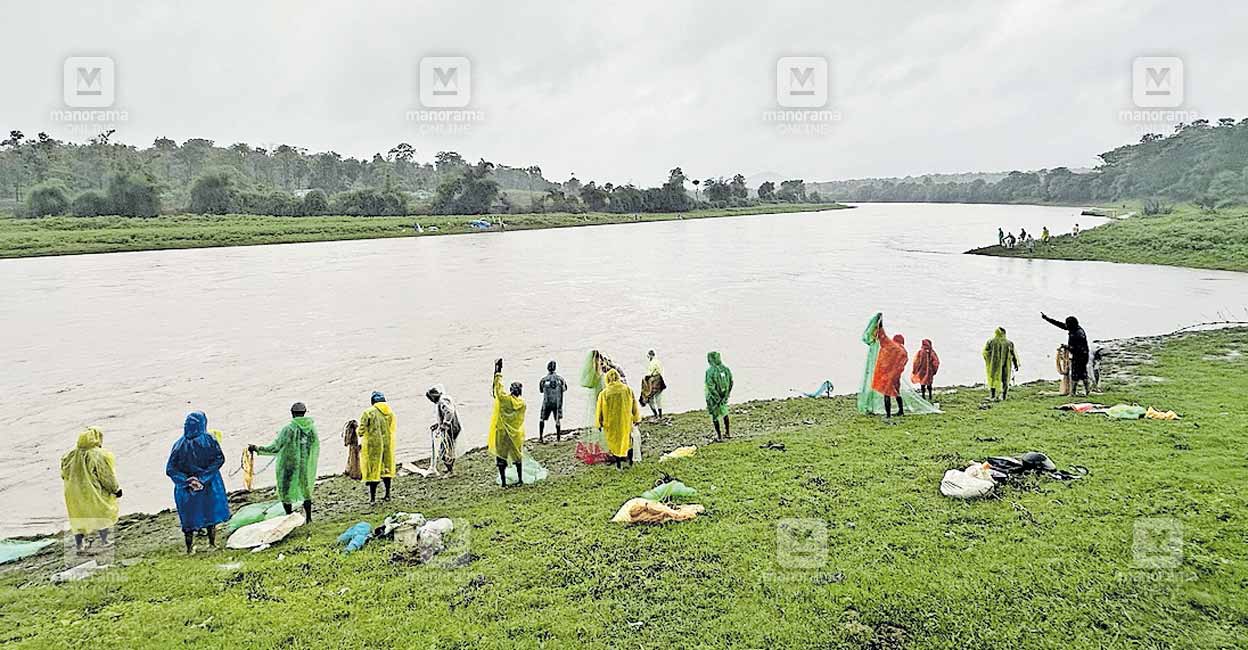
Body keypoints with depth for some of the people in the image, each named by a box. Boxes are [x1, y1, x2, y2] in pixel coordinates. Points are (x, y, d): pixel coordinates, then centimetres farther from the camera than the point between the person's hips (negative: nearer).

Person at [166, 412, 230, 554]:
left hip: (187, 489, 1)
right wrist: (204, 477, -15)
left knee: (189, 518, 15)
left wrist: (186, 481, -12)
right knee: (210, 512, 18)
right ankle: (212, 543, 26)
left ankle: (190, 548, 22)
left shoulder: (179, 445, -9)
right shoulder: (209, 440, -12)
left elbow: (170, 469, -11)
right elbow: (219, 458, -17)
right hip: (209, 487, -1)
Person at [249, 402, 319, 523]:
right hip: (307, 467, 4)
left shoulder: (288, 429, -16)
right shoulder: (312, 428, -4)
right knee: (306, 490, 21)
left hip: (289, 468, -4)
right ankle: (308, 518, 25)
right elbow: (316, 450, 4)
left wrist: (256, 449, -3)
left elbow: (274, 448, -14)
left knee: (285, 492, 12)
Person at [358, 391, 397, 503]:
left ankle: (372, 497, 5)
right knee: (387, 468, 17)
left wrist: (361, 443, 8)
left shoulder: (368, 412, -9)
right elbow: (394, 428, 9)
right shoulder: (390, 412, 3)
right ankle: (387, 494, 21)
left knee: (373, 470, 4)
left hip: (373, 444, -4)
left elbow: (362, 430, -7)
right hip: (388, 444, 4)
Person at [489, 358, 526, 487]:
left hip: (502, 432, -3)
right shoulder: (522, 403, -7)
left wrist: (497, 372, -1)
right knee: (517, 456, 16)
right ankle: (520, 480, 22)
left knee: (501, 456, 7)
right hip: (517, 433, 3)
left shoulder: (504, 399, -17)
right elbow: (521, 418, 4)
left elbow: (498, 389, -8)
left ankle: (503, 481, 8)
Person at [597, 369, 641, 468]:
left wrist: (600, 424, 10)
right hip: (626, 421, 1)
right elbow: (634, 407, -2)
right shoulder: (628, 390, -13)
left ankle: (618, 465, 28)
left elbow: (600, 410, -6)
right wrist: (636, 419, 15)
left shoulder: (604, 393, -17)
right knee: (628, 440, 25)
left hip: (611, 423, -1)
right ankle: (630, 462, 31)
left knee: (614, 442, 18)